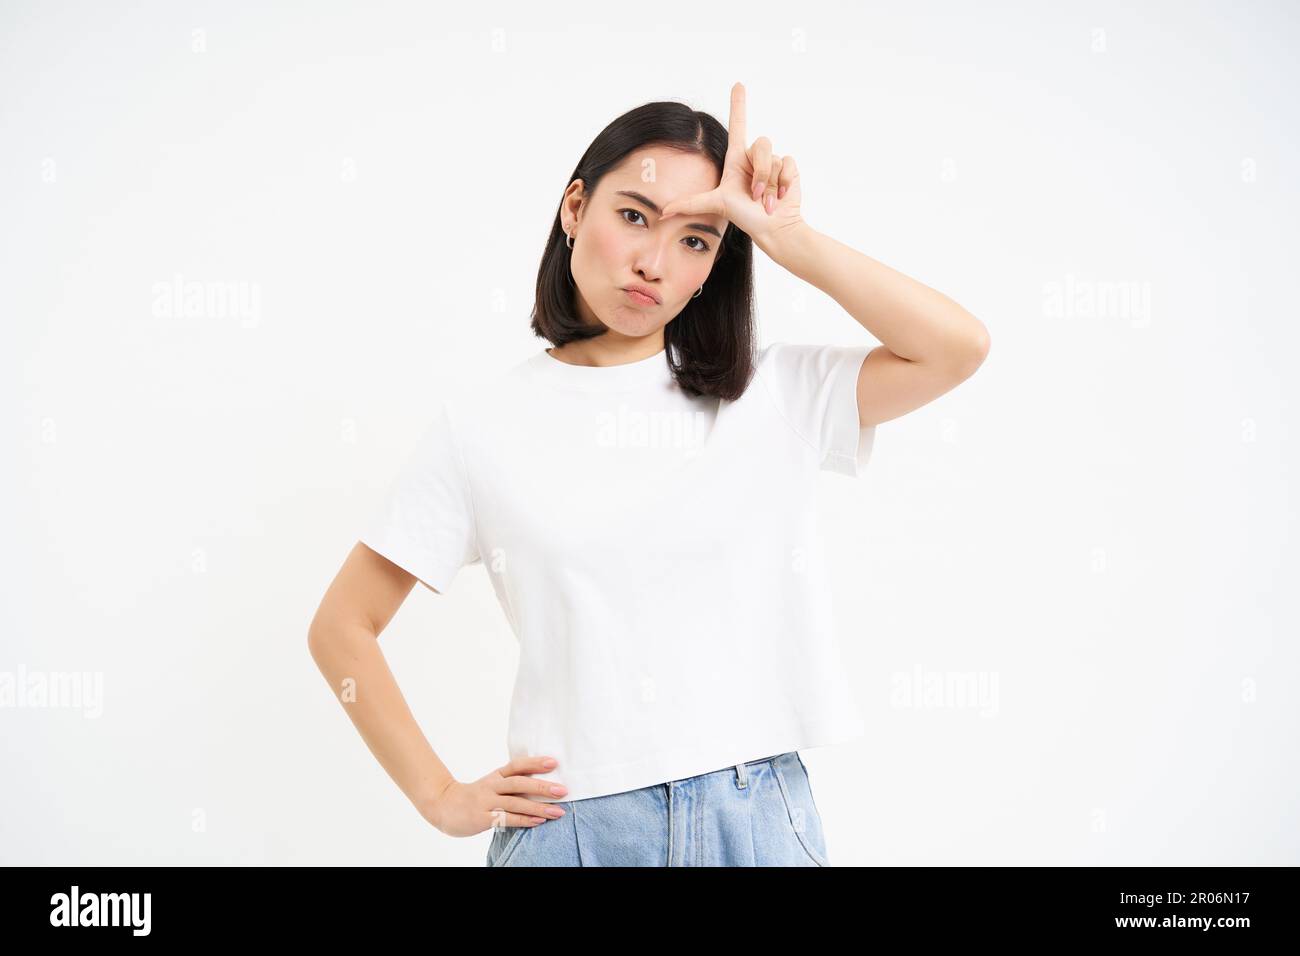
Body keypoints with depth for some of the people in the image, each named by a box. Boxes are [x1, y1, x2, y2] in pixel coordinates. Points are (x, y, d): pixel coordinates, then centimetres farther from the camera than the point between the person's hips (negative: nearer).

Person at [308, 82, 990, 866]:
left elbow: (958, 348, -12)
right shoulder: (485, 420, 0)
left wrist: (787, 237, -12)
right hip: (571, 827, 0)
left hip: (758, 819, 1)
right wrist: (442, 798, 0)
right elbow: (343, 627, 5)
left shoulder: (773, 391, 2)